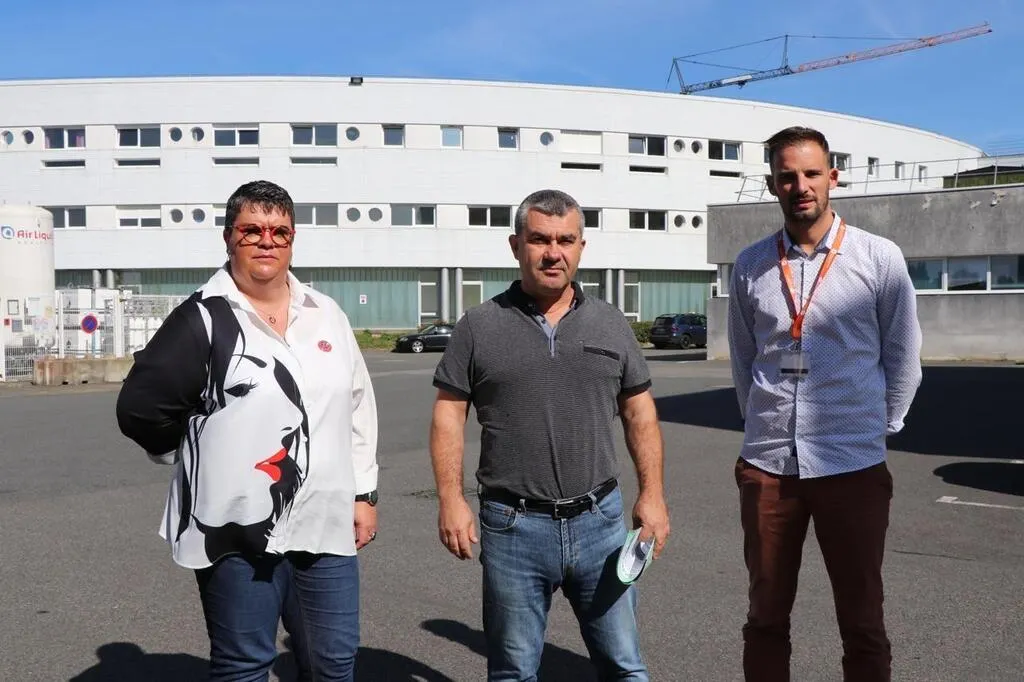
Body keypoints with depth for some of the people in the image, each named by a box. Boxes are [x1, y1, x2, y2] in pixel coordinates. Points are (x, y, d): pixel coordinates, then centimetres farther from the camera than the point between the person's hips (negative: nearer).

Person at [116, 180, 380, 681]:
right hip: (240, 531, -4)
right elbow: (139, 409, -8)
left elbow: (358, 408, 14)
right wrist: (209, 457, 3)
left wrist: (363, 493, 11)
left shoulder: (327, 315, 10)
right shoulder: (202, 319, -7)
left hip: (326, 525, 5)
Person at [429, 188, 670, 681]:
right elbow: (448, 415, 0)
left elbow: (640, 414, 9)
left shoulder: (611, 324, 6)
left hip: (600, 520, 2)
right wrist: (451, 499, -8)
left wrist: (652, 493, 1)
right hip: (513, 526, -1)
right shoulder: (479, 326, -1)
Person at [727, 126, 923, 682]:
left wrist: (881, 429, 8)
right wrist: (762, 426, 12)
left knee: (862, 624, 10)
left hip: (853, 465, -2)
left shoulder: (880, 259, -4)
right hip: (766, 463, 2)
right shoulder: (749, 266, 3)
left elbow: (902, 358, 4)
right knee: (765, 618, 14)